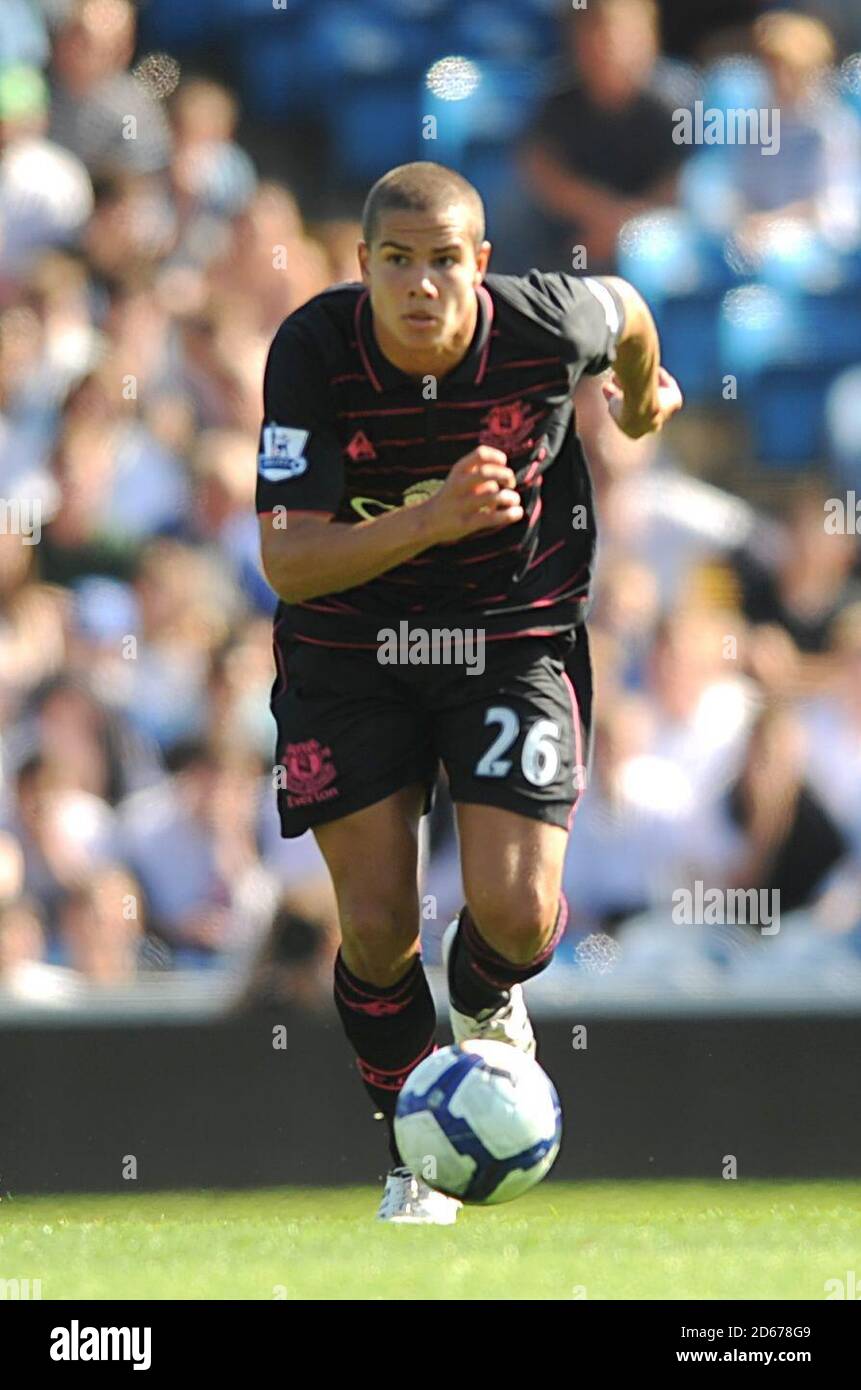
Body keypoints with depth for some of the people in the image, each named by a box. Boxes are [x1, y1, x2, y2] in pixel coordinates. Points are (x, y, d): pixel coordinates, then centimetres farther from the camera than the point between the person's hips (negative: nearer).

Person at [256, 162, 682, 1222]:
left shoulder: (548, 325, -20)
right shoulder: (314, 351, -22)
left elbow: (626, 309, 7)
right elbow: (287, 561, -26)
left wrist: (645, 396, 30)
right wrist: (433, 518, -40)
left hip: (514, 638, 0)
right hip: (347, 651, 0)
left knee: (516, 914, -14)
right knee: (376, 930, -3)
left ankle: (486, 1006, 26)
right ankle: (415, 1163, 23)